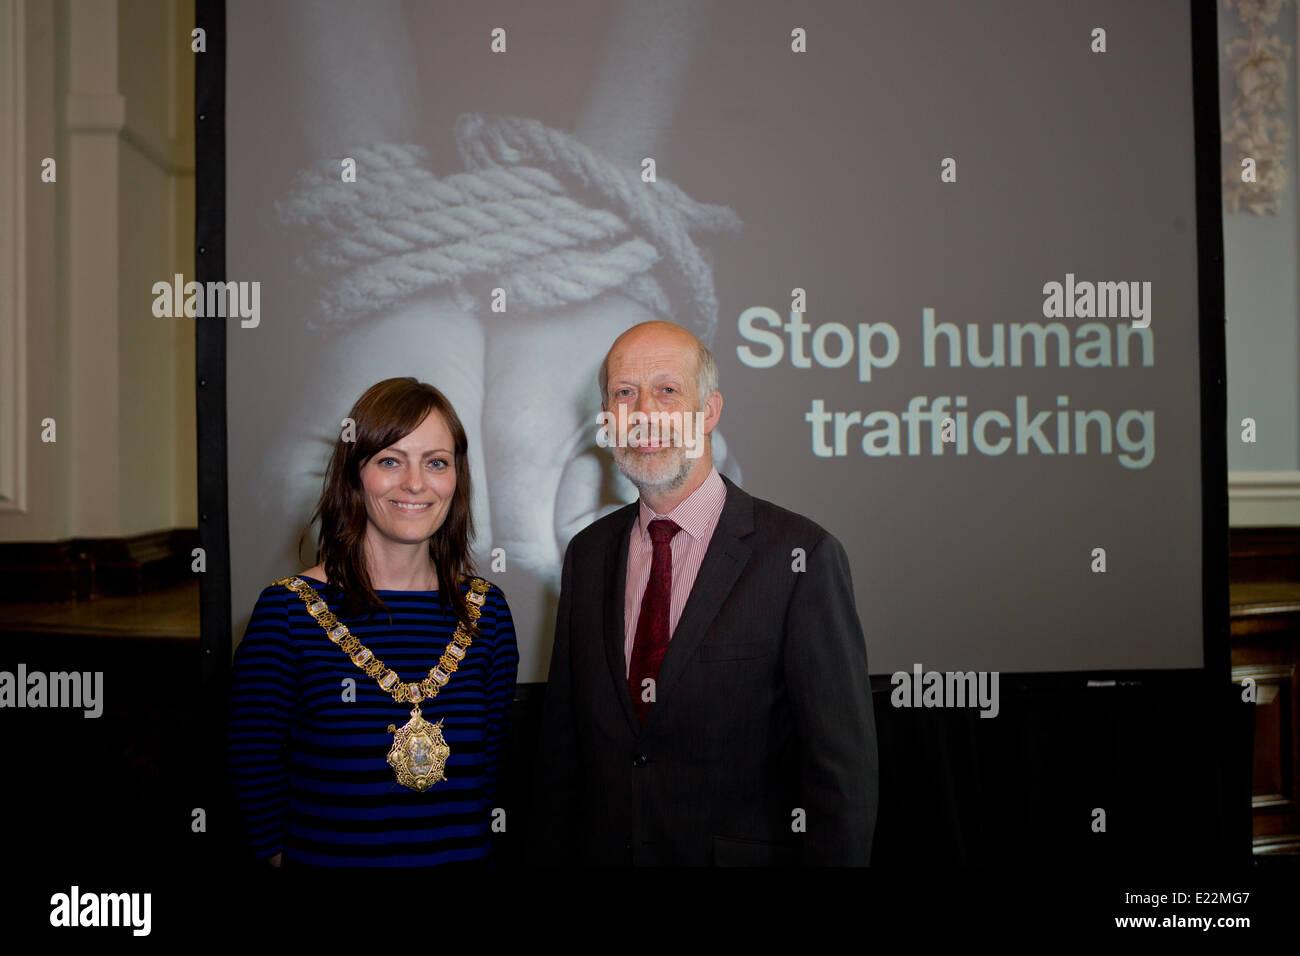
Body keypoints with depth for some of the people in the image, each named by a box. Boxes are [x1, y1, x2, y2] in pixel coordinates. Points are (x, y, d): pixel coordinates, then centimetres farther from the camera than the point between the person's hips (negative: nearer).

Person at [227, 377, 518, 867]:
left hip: (462, 856, 2)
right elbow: (253, 765, -6)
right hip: (325, 855, -2)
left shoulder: (486, 610, -2)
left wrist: (468, 844, -7)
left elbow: (495, 762, 2)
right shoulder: (289, 607, -10)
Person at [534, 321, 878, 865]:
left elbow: (842, 772, -14)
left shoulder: (799, 556, -14)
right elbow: (560, 750, 7)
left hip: (747, 853, -4)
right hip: (603, 851, 5)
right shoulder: (586, 555, 3)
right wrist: (551, 855, 2)